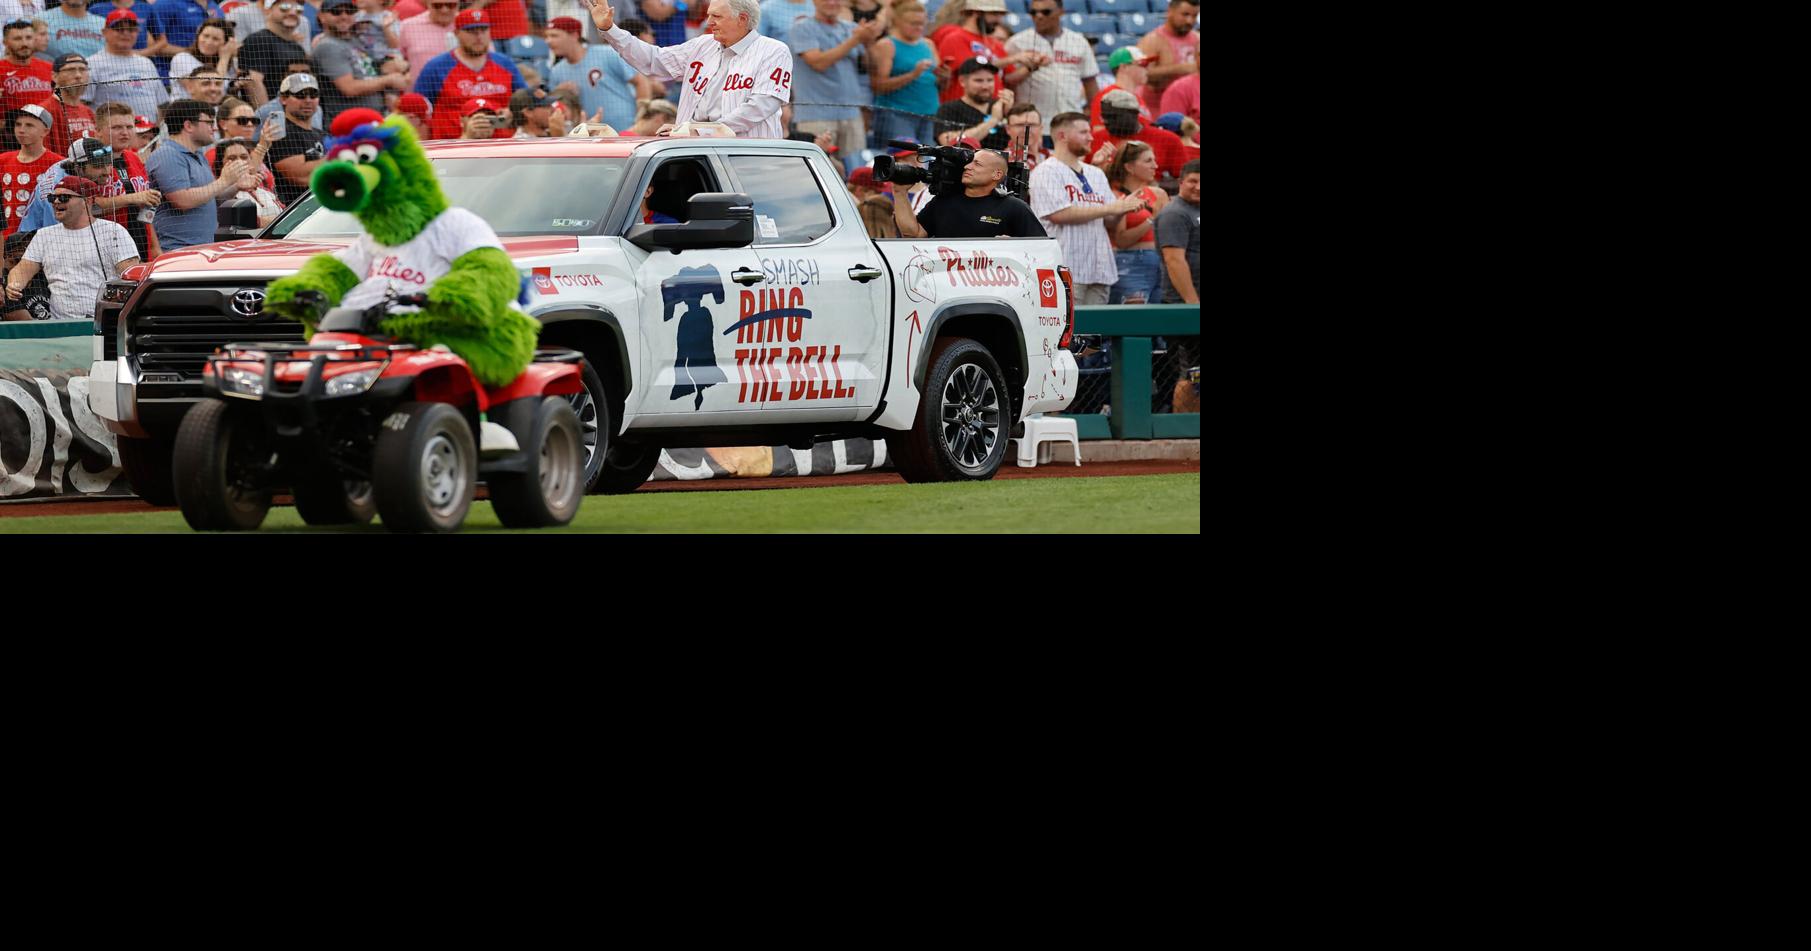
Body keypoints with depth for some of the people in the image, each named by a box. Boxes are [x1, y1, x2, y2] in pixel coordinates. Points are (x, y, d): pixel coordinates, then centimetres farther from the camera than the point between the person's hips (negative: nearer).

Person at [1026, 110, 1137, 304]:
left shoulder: (1096, 174, 20)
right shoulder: (1046, 172, -3)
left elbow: (1110, 221, 19)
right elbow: (1059, 214, -16)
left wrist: (1123, 209, -5)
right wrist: (1109, 208, -12)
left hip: (1099, 272, 7)